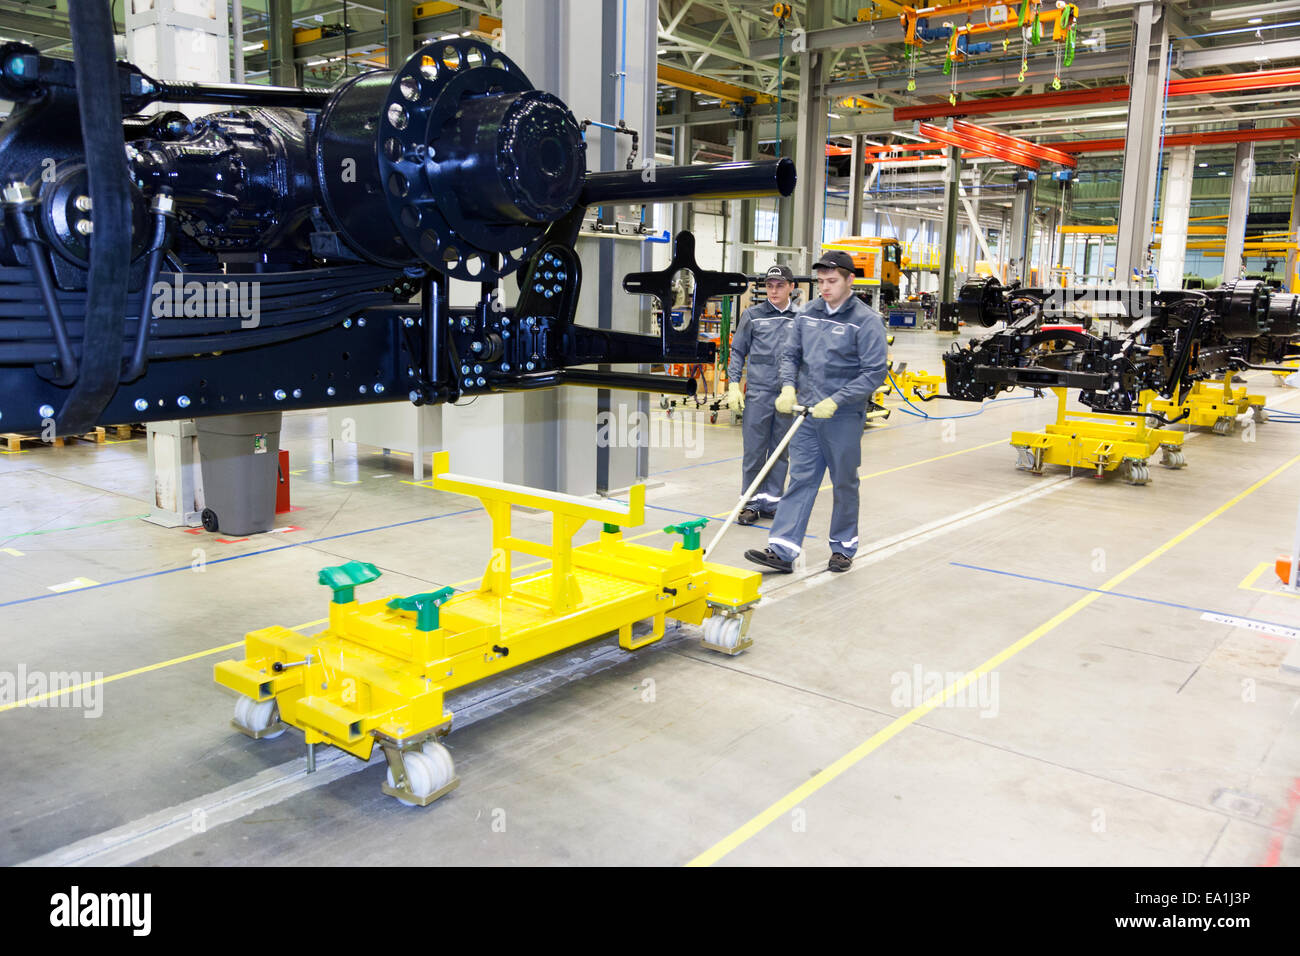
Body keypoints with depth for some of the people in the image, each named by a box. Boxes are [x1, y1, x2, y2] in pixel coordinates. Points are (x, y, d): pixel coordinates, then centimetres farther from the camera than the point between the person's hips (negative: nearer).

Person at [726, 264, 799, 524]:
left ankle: (771, 501, 18)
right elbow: (738, 352, 7)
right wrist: (734, 385, -2)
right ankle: (751, 503, 10)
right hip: (758, 392, -1)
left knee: (781, 453, 8)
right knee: (754, 451, 0)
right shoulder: (752, 315, 4)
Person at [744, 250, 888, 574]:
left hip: (844, 417, -4)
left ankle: (844, 548, 25)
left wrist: (835, 401, -19)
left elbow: (875, 372, -14)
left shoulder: (866, 320, -10)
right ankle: (783, 550, -1)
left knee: (844, 483, 10)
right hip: (807, 414, 4)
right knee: (800, 480, 1)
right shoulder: (809, 313, 7)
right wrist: (788, 387, -3)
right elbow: (791, 355, 15)